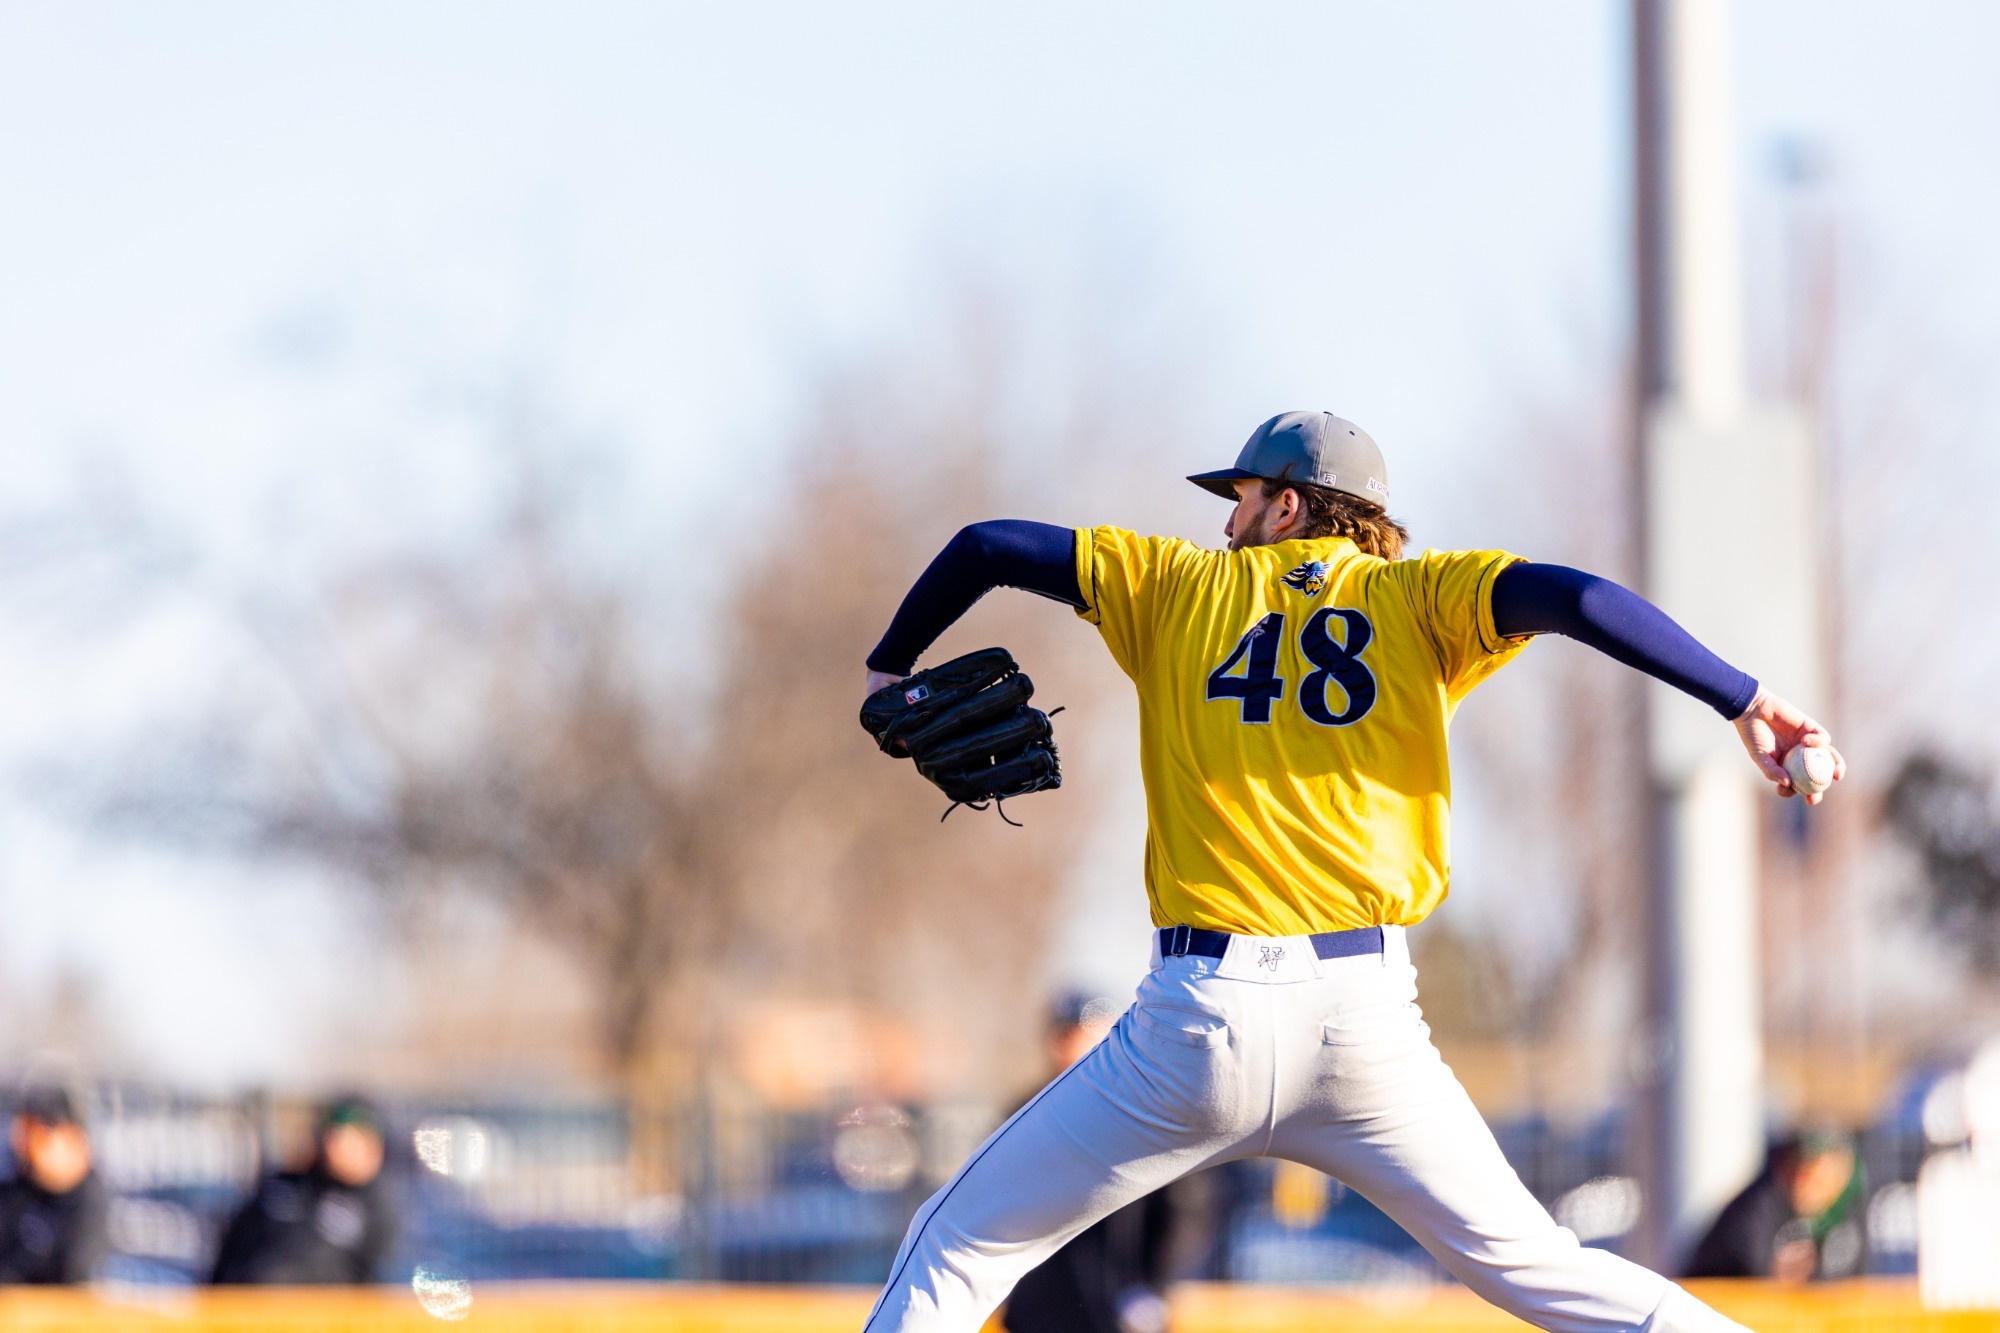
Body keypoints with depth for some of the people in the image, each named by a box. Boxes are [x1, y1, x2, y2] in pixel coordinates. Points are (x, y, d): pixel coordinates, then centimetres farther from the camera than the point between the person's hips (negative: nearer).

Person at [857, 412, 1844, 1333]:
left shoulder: (1185, 587, 11)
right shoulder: (1415, 598, 9)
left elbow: (987, 547, 13)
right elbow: (1570, 595, -8)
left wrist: (887, 673, 28)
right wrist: (1744, 701, -11)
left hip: (1205, 1023, -2)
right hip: (1367, 1016, 2)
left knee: (958, 1247, 6)